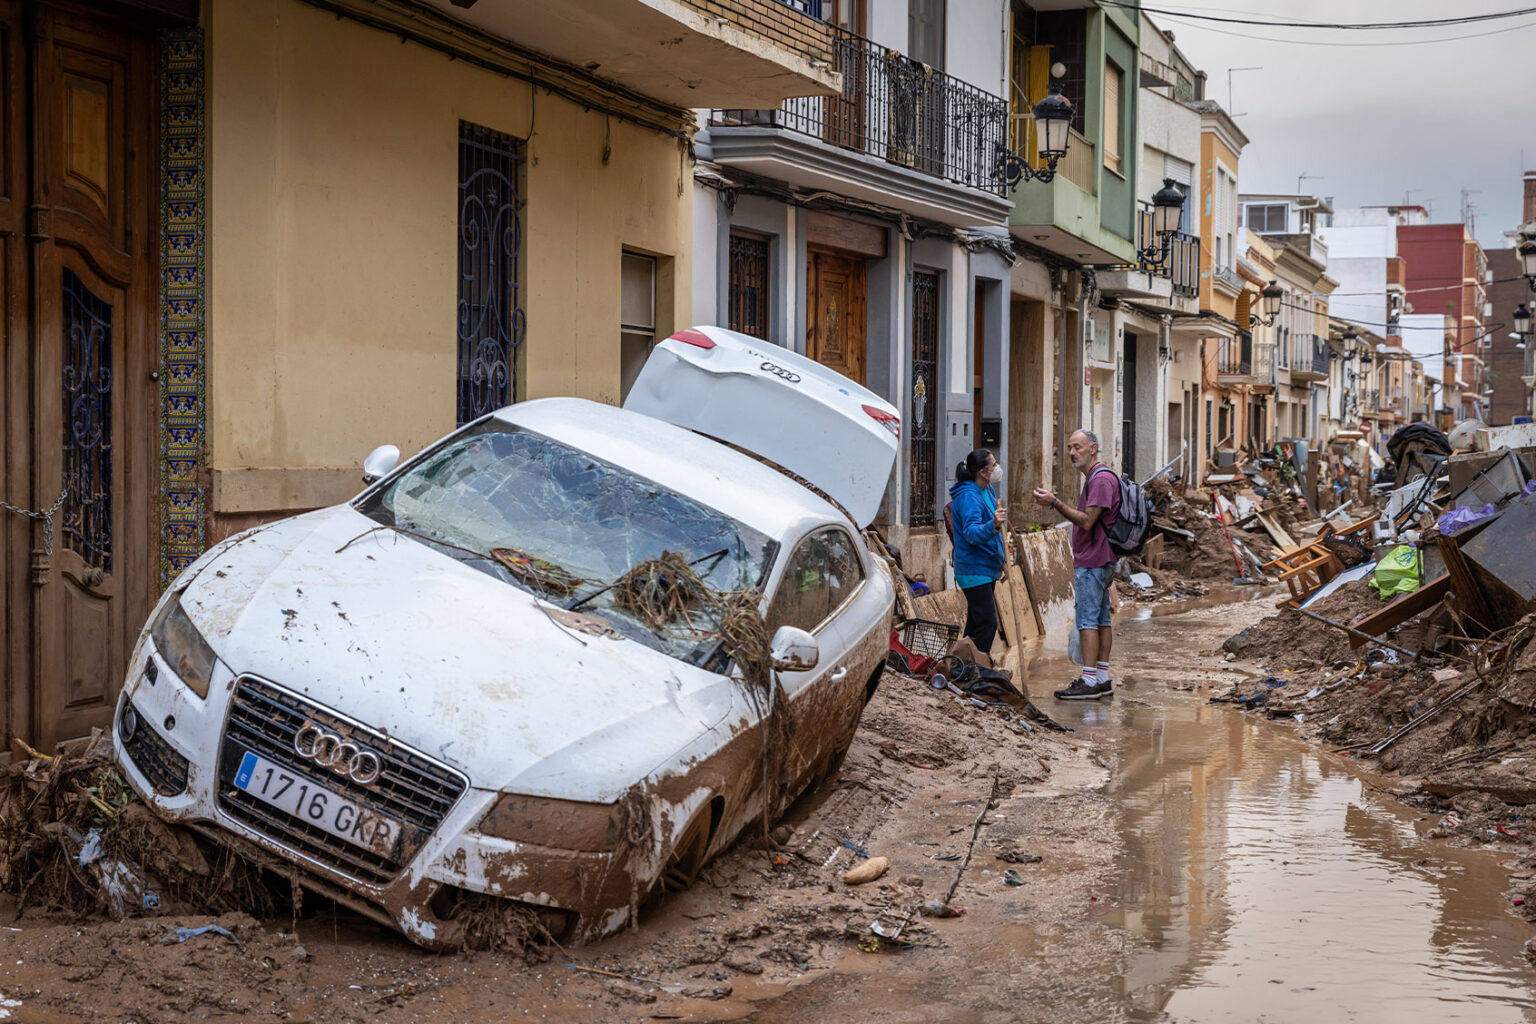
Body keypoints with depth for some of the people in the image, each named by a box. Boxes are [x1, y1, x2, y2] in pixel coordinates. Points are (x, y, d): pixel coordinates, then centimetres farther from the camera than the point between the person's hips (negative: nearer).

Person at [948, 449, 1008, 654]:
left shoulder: (986, 491, 11)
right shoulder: (969, 496, -20)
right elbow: (971, 533, -33)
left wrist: (1001, 557, 26)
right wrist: (993, 525, -51)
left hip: (986, 569, 10)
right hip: (975, 571, -10)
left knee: (975, 623, 16)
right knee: (987, 624, -12)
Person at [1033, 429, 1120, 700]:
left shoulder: (1101, 479, -16)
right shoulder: (1093, 478, 18)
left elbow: (1087, 521, -22)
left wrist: (1055, 502, -21)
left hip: (1093, 563, -11)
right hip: (1096, 562, 11)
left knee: (1087, 619, -10)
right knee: (1101, 619, 10)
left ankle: (1089, 682, -11)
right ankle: (1102, 679, 13)